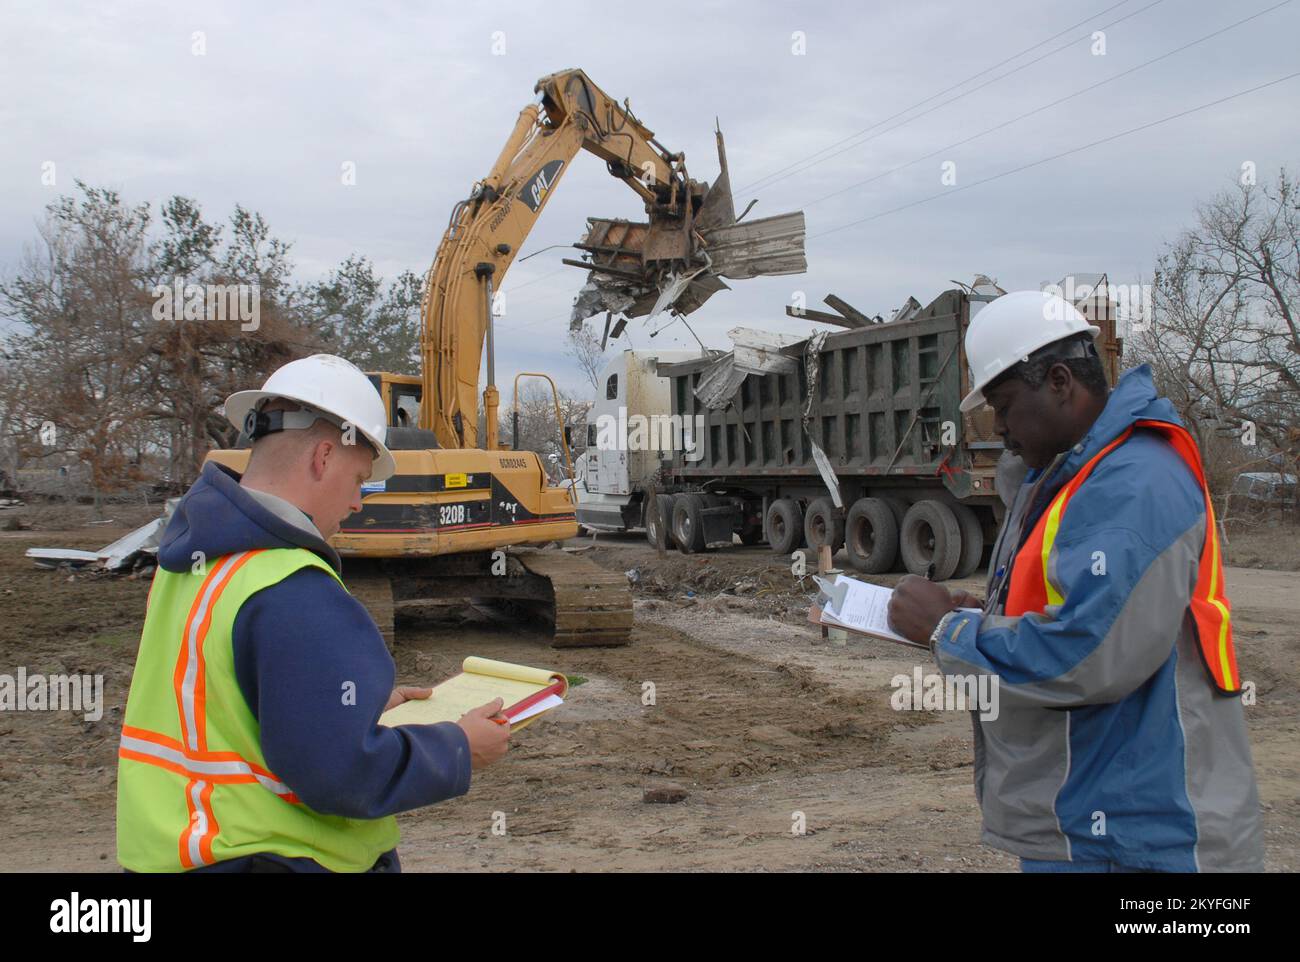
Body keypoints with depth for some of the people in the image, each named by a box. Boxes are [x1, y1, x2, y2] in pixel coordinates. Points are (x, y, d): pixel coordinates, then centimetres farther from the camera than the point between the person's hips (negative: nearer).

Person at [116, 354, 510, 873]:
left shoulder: (189, 562, 6)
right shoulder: (294, 595, -24)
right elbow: (341, 775, -26)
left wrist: (363, 702, 17)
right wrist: (458, 749, -12)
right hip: (267, 855, -9)